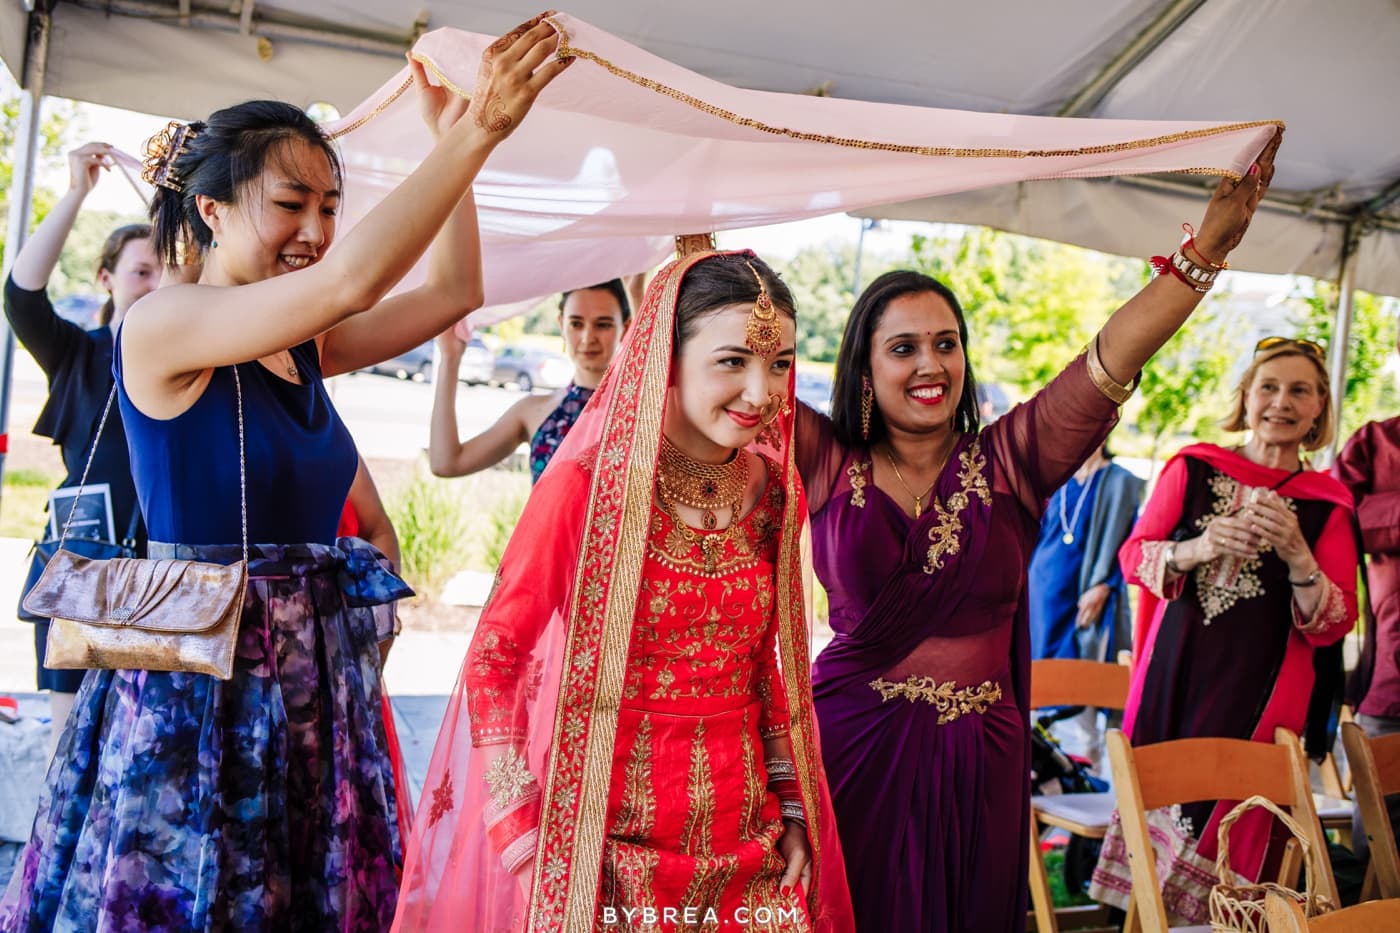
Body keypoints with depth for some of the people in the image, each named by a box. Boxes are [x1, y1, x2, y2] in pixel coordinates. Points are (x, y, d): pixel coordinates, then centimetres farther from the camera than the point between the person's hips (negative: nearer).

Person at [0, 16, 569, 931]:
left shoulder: (305, 347, 9)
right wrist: (479, 129, -21)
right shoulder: (160, 325, -12)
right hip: (194, 689, -6)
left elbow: (454, 289, 12)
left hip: (312, 681, 7)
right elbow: (354, 278, -25)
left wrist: (452, 141, 6)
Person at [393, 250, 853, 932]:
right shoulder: (584, 487, -15)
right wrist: (522, 832, -14)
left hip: (748, 849, 5)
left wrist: (792, 810, 7)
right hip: (611, 847, -4)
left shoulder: (771, 491, 0)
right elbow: (492, 659, -10)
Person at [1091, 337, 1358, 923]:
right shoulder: (1193, 468, 4)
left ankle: (1202, 911, 21)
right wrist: (1198, 549, -15)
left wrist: (1297, 556, -17)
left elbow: (1334, 625, 0)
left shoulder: (1327, 504, 3)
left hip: (1258, 690, -1)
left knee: (1227, 809, 0)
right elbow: (1132, 556, 4)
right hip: (1173, 670, 1)